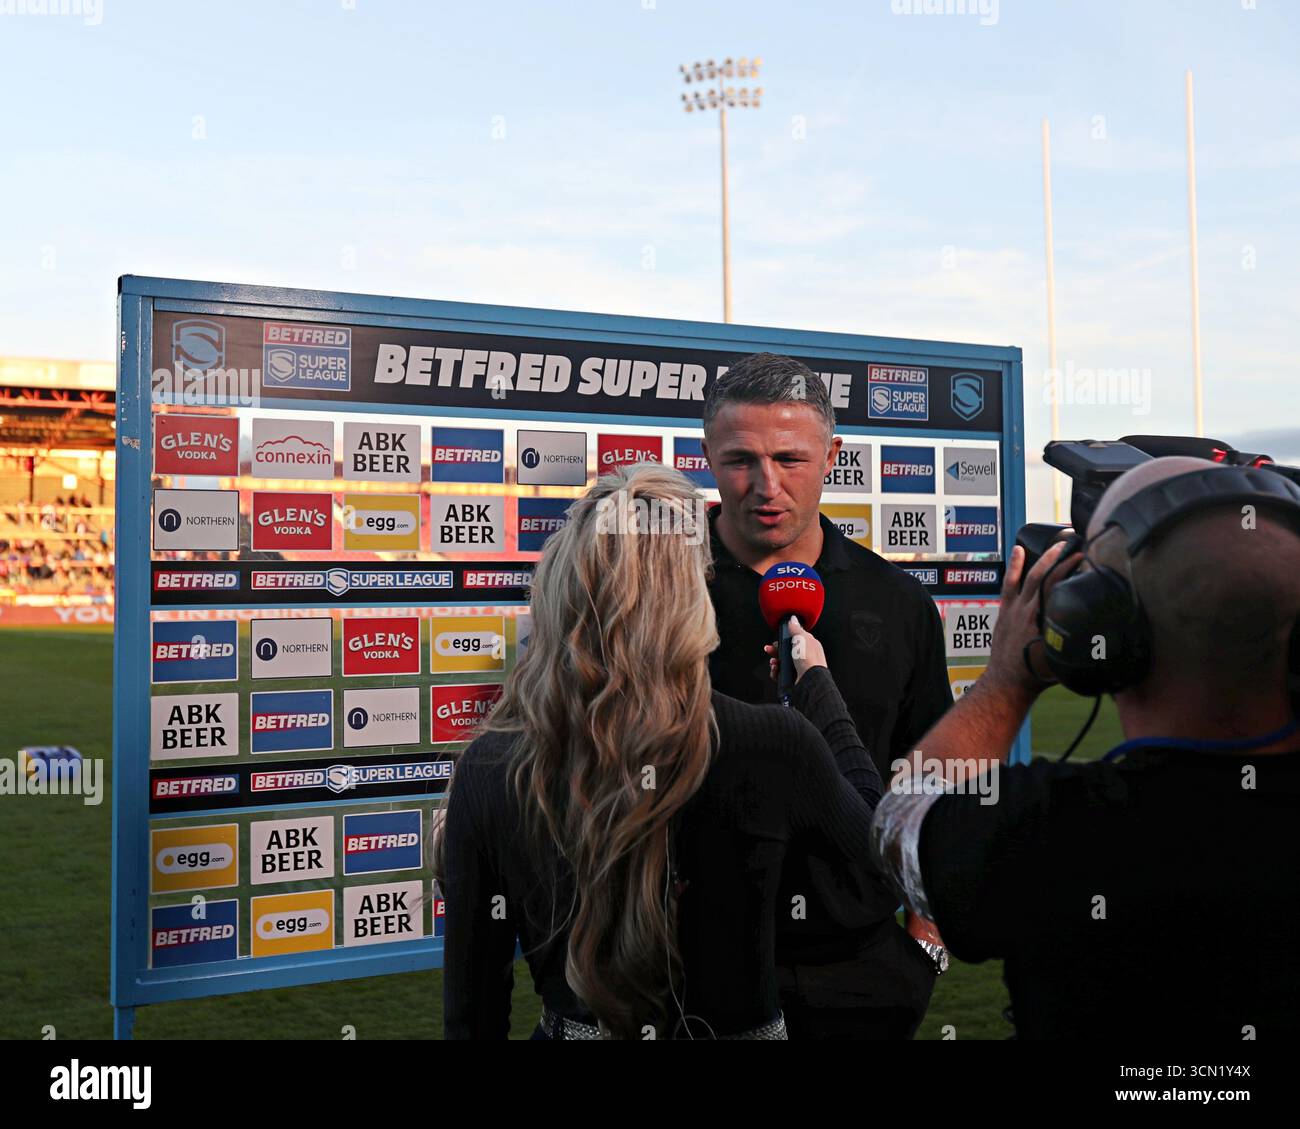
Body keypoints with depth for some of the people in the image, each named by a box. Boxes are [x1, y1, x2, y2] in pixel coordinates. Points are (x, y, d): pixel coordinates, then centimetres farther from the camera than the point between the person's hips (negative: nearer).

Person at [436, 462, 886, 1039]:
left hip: (571, 1026, 1)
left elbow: (472, 1004, -9)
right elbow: (871, 835, -1)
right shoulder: (772, 745, -24)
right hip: (740, 1025, -1)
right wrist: (814, 679, 9)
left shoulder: (488, 770, -19)